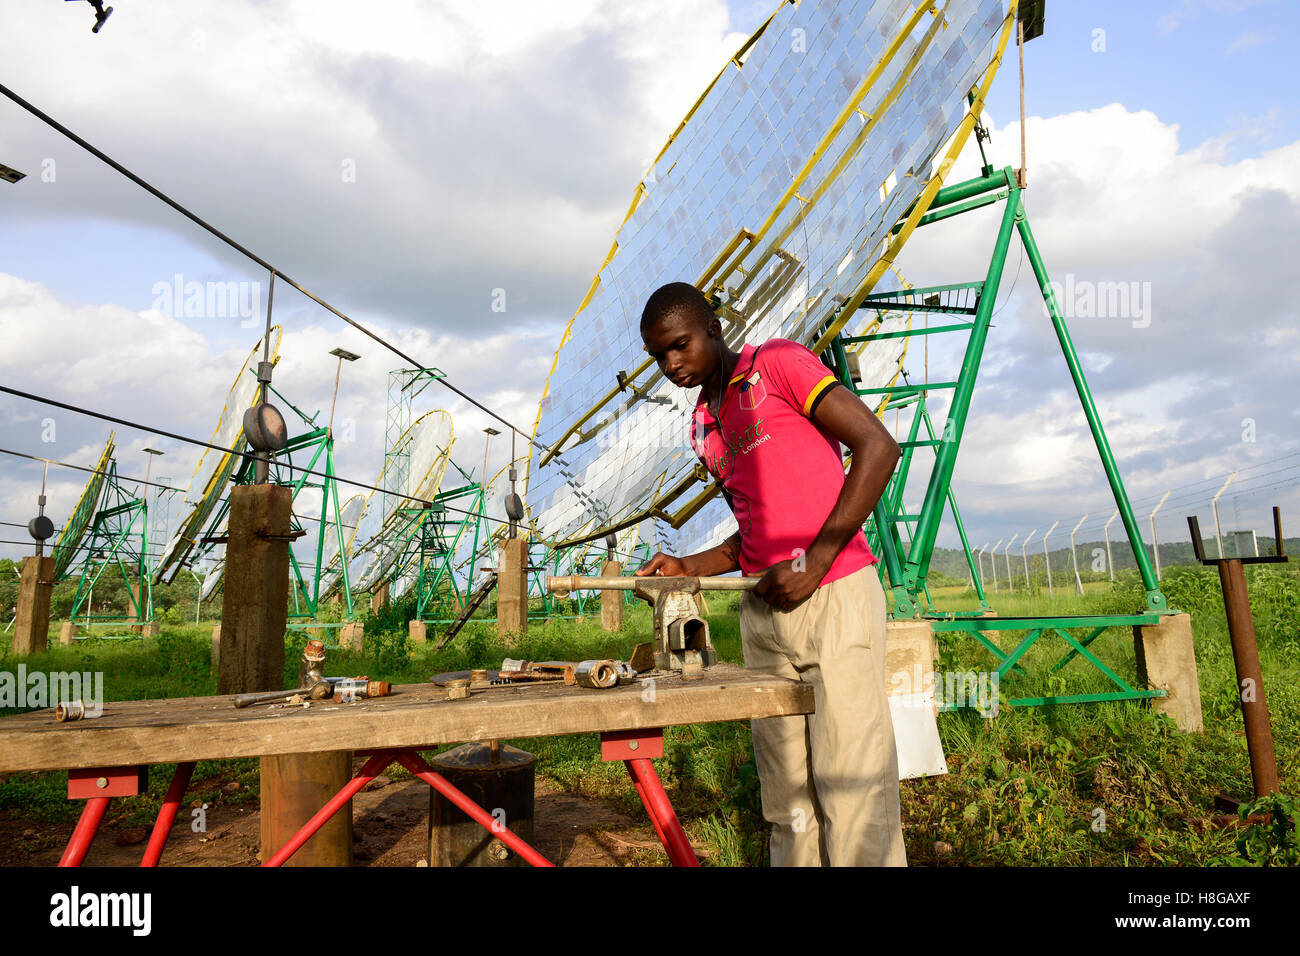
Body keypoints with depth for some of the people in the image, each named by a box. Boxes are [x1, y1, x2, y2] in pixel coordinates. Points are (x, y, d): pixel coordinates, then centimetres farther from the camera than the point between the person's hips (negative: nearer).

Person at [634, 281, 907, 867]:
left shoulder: (777, 363, -2)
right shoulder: (703, 429, 19)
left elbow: (878, 447, -11)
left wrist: (814, 561, -15)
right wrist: (692, 568, 7)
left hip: (834, 598, -7)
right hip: (762, 613, 7)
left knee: (849, 780, -4)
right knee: (784, 792, 9)